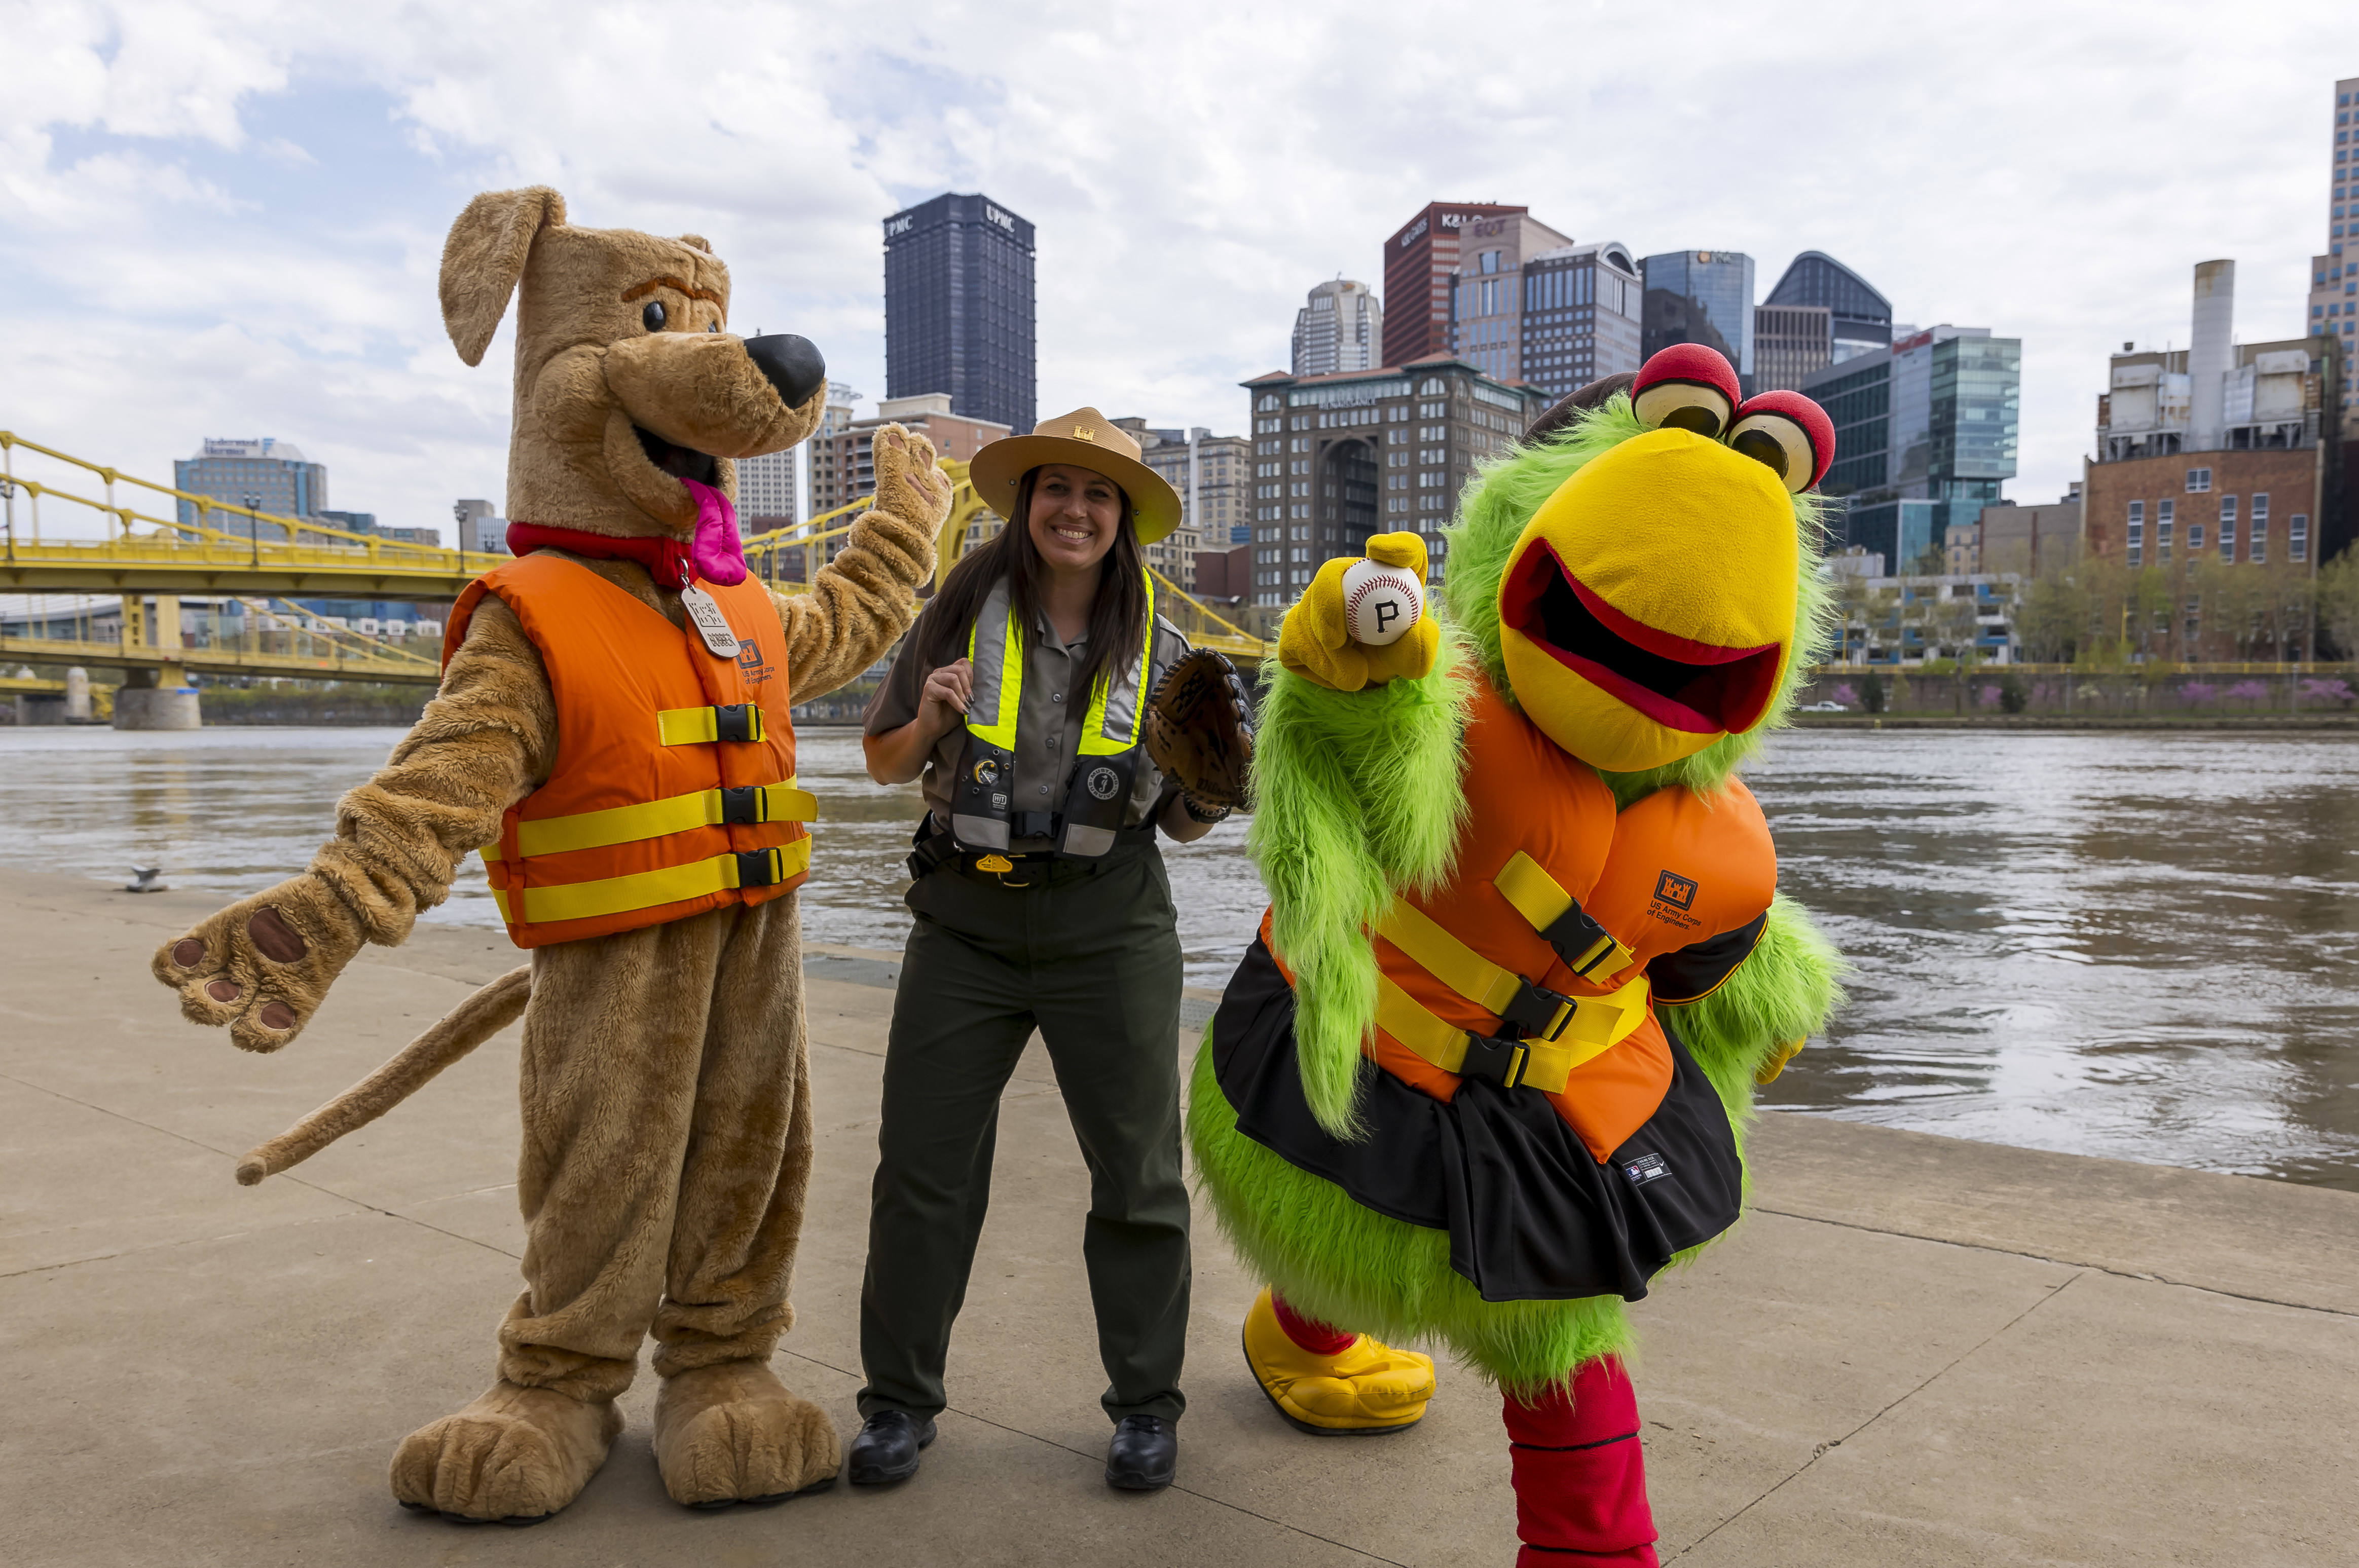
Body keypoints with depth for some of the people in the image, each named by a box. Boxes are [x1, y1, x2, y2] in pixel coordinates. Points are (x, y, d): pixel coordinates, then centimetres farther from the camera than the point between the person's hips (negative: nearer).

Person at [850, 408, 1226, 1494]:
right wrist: (930, 721, -11)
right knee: (921, 1162, 7)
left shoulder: (1157, 648, 3)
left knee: (1137, 1170, 7)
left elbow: (1182, 821, 8)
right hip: (966, 923, 0)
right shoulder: (963, 616, 0)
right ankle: (899, 1400, 25)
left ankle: (1146, 1404, 25)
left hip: (1109, 930, 0)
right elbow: (885, 764, 9)